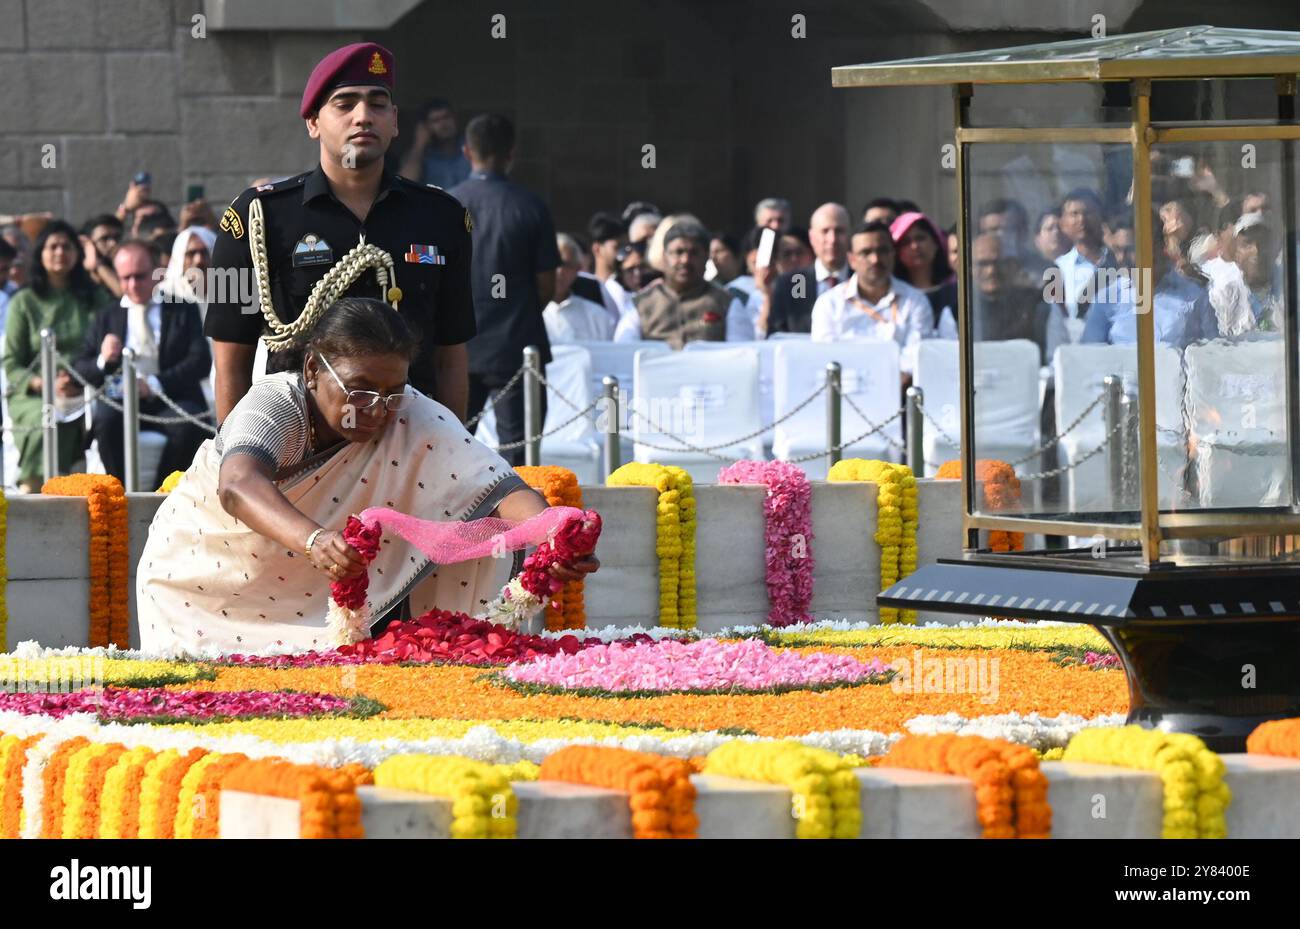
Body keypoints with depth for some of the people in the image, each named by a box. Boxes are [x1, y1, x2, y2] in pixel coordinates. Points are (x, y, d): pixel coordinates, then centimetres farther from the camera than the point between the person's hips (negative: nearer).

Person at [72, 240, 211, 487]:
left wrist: (155, 384, -16)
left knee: (189, 425, -34)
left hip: (170, 397, -1)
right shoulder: (108, 316, 19)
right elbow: (80, 369, 15)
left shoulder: (184, 311, 13)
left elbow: (200, 361, 0)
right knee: (106, 420, -34)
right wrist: (103, 361, -10)